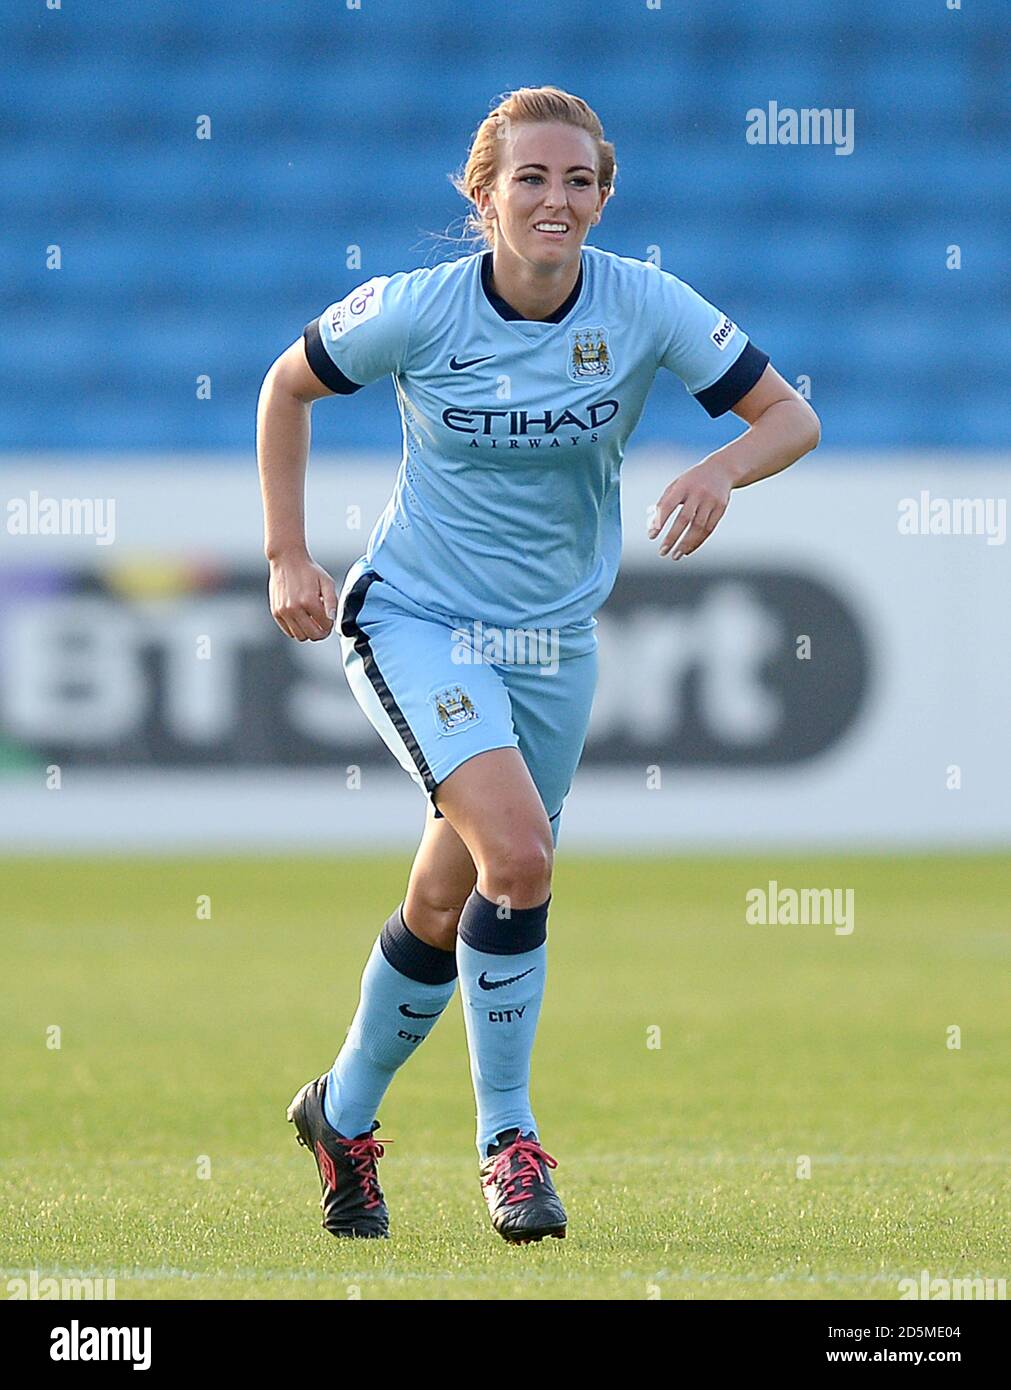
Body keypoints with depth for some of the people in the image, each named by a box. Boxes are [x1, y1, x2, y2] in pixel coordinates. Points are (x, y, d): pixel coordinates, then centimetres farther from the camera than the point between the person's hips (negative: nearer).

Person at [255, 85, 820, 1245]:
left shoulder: (644, 307, -12)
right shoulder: (416, 310, -16)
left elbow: (790, 416, -7)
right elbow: (288, 386, 2)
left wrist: (720, 471, -28)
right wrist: (287, 558, -2)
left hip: (552, 642, 4)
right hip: (413, 618, -4)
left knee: (449, 906, 12)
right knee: (518, 850, -26)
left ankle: (344, 1114, 37)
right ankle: (507, 1138, -13)